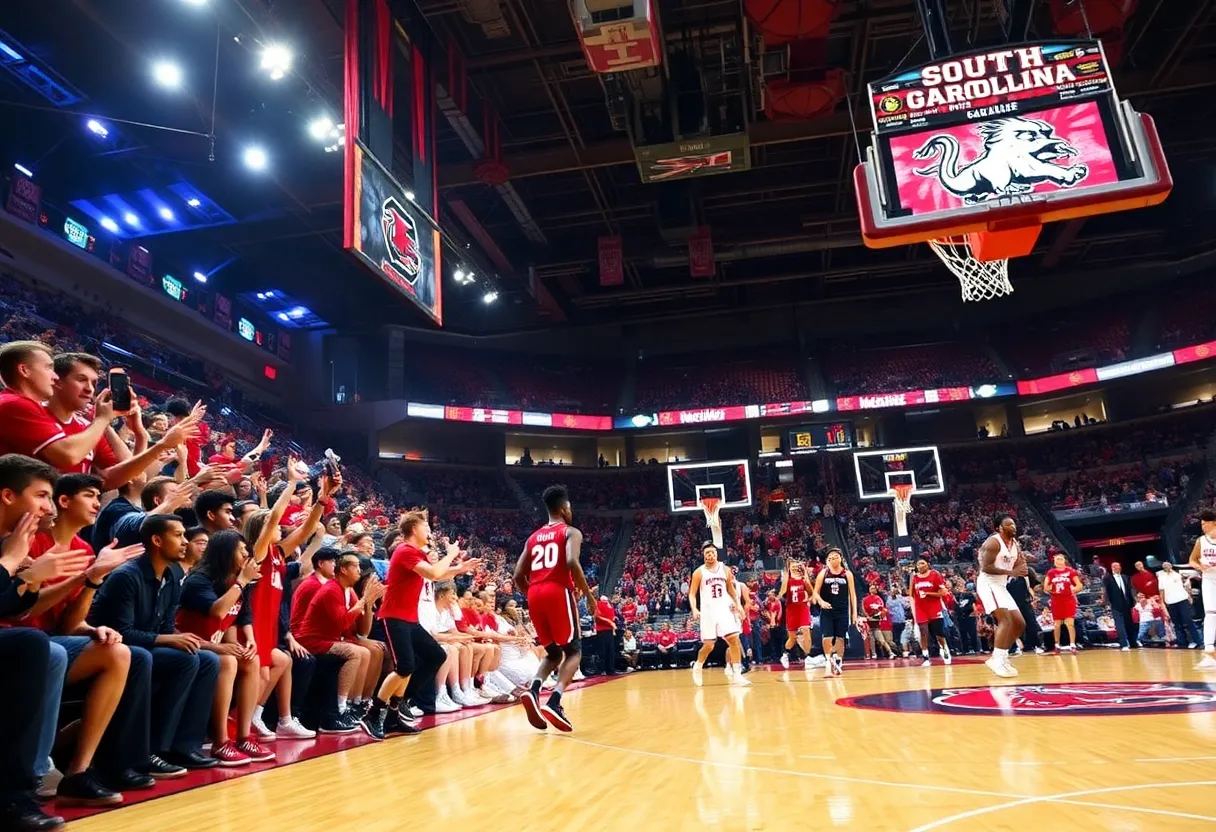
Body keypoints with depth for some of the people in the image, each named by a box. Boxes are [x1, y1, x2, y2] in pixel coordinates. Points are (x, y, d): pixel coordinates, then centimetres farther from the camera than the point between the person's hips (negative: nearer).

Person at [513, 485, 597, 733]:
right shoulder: (571, 532, 4)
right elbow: (572, 562, -16)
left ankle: (533, 691, -9)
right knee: (573, 651, 7)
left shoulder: (533, 537, 22)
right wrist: (588, 594, -7)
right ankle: (554, 703, -14)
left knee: (553, 653, 19)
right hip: (558, 592, -6)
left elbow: (518, 576, 16)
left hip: (535, 594, 6)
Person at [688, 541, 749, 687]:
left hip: (725, 609, 3)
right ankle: (698, 667, 26)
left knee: (734, 640, -10)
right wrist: (694, 609, -17)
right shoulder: (699, 572, -3)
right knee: (708, 645, -2)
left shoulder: (726, 569, 7)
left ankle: (736, 674, -5)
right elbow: (692, 594, -1)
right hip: (708, 611, -3)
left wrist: (738, 604, 9)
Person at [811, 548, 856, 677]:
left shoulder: (847, 573, 1)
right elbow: (815, 592, 3)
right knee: (827, 638, -8)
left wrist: (854, 612, 0)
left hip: (842, 611, 0)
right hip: (827, 611, 0)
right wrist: (821, 602, -18)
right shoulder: (823, 573, 1)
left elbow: (852, 594, 4)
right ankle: (829, 662, 5)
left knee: (840, 638, 5)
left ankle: (838, 663, 19)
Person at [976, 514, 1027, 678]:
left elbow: (1017, 566, 18)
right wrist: (1010, 572, -27)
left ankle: (998, 657, 14)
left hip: (1001, 586, 10)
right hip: (988, 584, -10)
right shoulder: (993, 542, -15)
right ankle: (998, 660, -20)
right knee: (1006, 620, -22)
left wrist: (1022, 568, -6)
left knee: (1019, 623, 9)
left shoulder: (1015, 544, 12)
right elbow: (986, 567, -23)